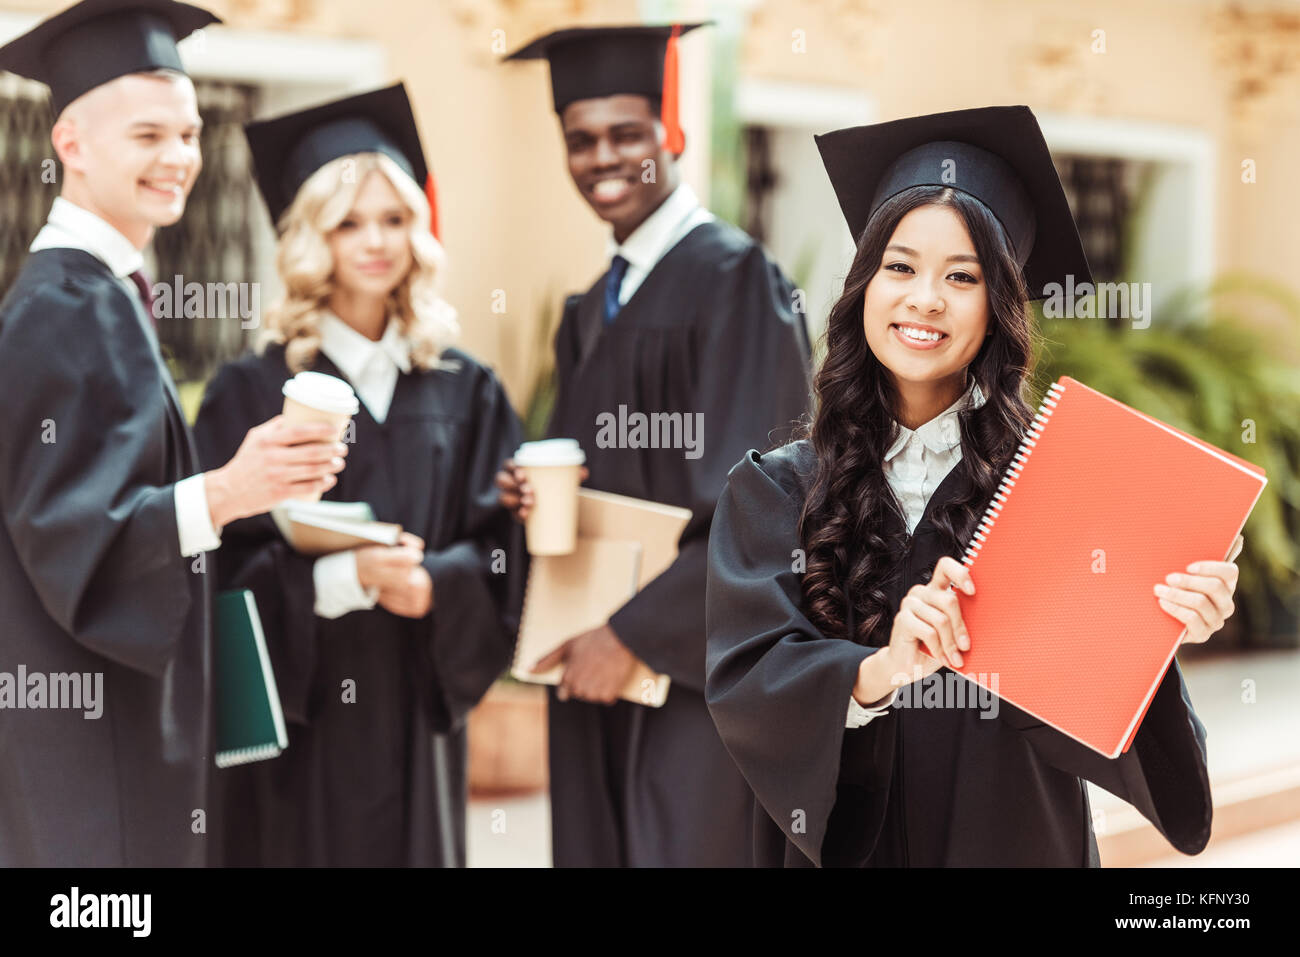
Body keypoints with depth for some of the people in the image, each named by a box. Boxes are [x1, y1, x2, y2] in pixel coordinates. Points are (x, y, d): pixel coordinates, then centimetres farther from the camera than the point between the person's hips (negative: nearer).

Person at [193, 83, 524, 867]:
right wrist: (348, 576, -22)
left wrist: (436, 582, -16)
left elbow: (501, 544, 4)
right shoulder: (253, 391, -1)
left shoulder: (465, 392, 10)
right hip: (299, 718, -3)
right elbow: (230, 560, -8)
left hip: (415, 710, 3)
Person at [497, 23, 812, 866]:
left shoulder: (735, 280, -9)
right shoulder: (591, 314, 16)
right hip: (597, 671, 8)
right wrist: (534, 495, 0)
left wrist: (635, 635, -17)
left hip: (699, 675, -8)